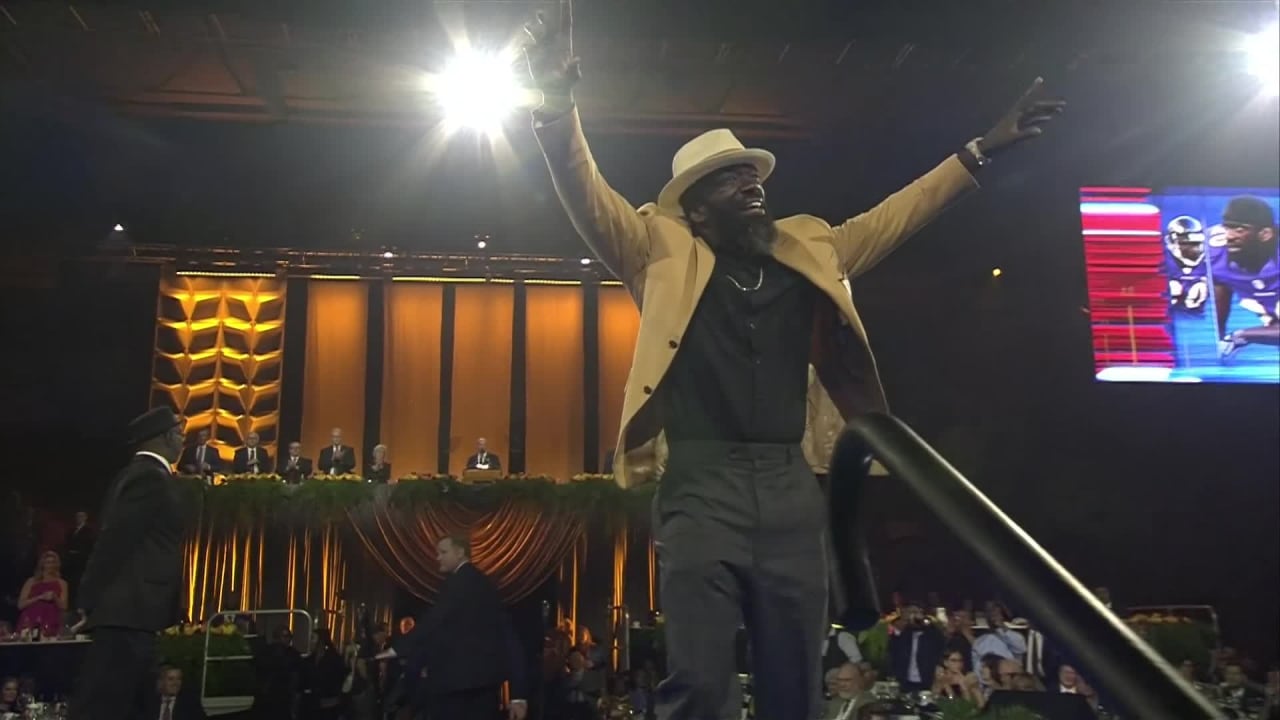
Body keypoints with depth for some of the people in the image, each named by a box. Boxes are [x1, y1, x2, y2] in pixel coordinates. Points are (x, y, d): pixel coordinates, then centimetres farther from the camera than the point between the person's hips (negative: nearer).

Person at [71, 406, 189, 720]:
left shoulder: (136, 474, 20)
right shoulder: (151, 477, -11)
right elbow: (117, 540, -18)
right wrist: (90, 600, -15)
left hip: (124, 609, 10)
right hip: (131, 611, -10)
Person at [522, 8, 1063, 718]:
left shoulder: (809, 251, 19)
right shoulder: (665, 252, 9)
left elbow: (894, 215, 26)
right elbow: (587, 196, -1)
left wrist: (983, 148, 26)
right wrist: (556, 102, -16)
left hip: (790, 487, 4)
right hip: (702, 486, -4)